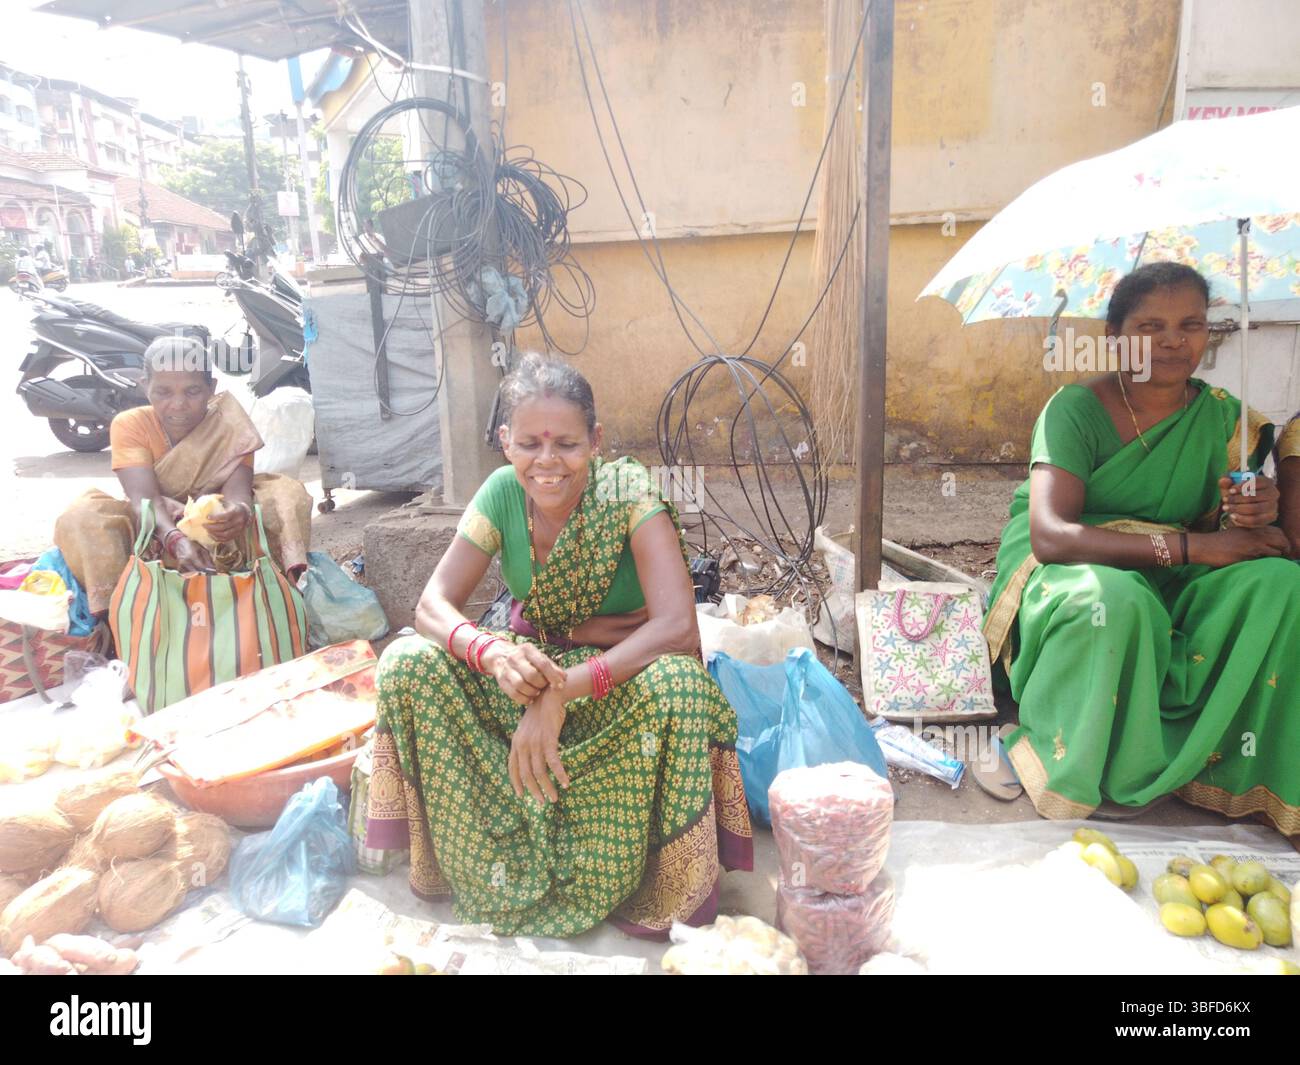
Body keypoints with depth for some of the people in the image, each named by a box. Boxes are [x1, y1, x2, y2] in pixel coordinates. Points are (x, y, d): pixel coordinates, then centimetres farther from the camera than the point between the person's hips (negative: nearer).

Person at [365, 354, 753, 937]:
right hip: (533, 667, 4)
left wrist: (563, 691, -43)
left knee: (675, 682, -38)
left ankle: (650, 890, -13)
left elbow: (678, 627, -33)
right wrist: (492, 652, -38)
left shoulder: (627, 492, -23)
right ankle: (451, 859, 1)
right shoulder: (502, 493, -12)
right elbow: (432, 604, -15)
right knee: (409, 661, -19)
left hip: (621, 675, -3)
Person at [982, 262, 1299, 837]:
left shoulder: (1222, 416, 4)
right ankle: (1083, 771, -13)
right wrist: (1191, 545, -28)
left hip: (1166, 584, 5)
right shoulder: (1076, 408, -12)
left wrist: (1248, 517, -20)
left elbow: (1216, 530, 6)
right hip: (1059, 573, -5)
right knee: (1116, 598, -37)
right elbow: (1050, 535, -25)